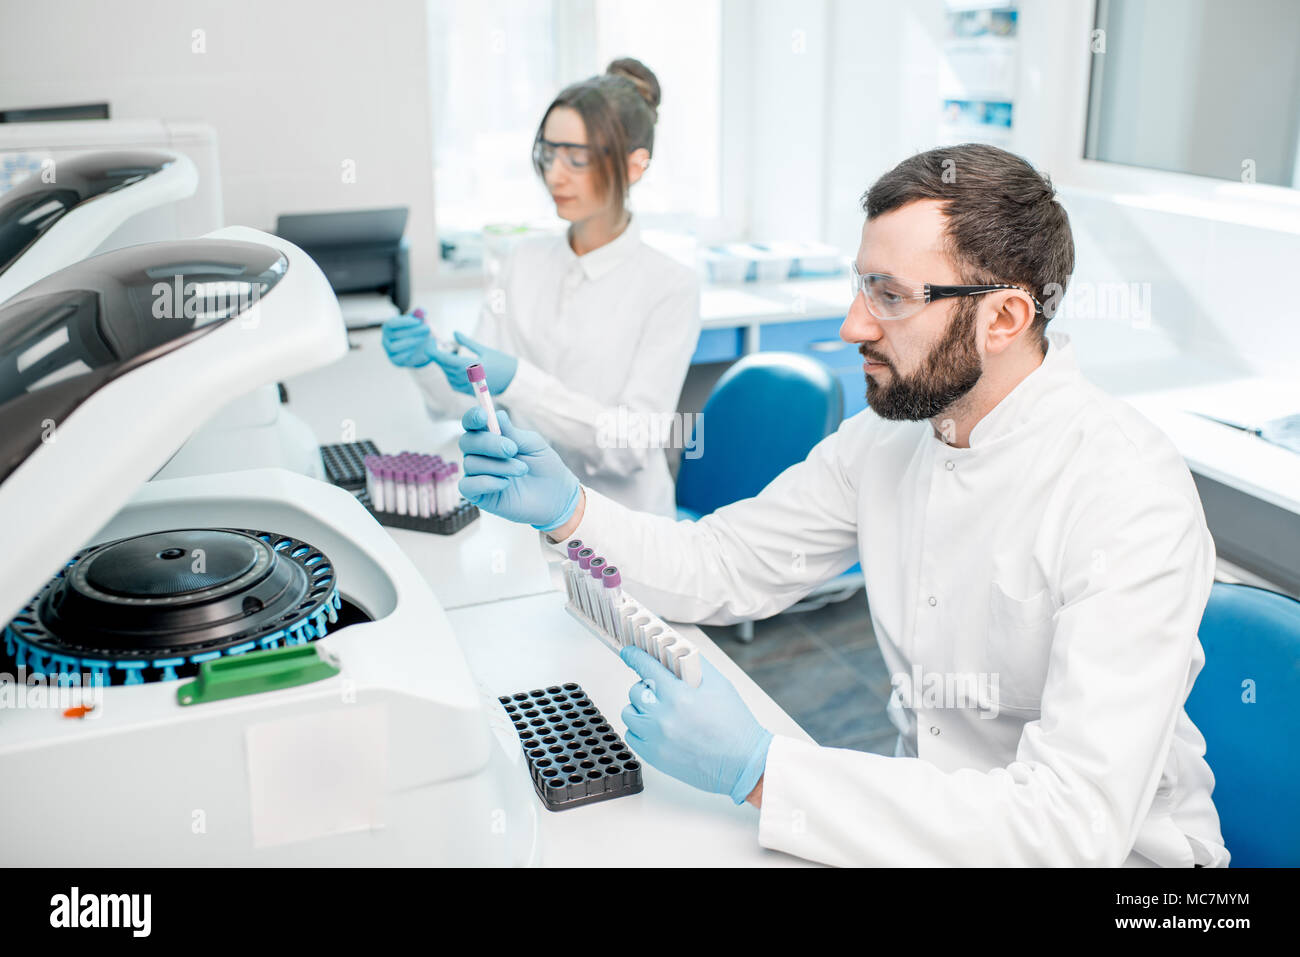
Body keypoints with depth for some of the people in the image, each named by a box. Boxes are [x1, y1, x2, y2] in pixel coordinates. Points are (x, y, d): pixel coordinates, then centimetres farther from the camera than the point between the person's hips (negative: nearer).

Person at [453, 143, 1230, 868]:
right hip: (924, 811, 5)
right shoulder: (890, 433, -4)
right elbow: (724, 567, 4)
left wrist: (759, 771, -35)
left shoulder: (1129, 496, -25)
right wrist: (568, 509, -13)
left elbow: (1077, 822, -31)